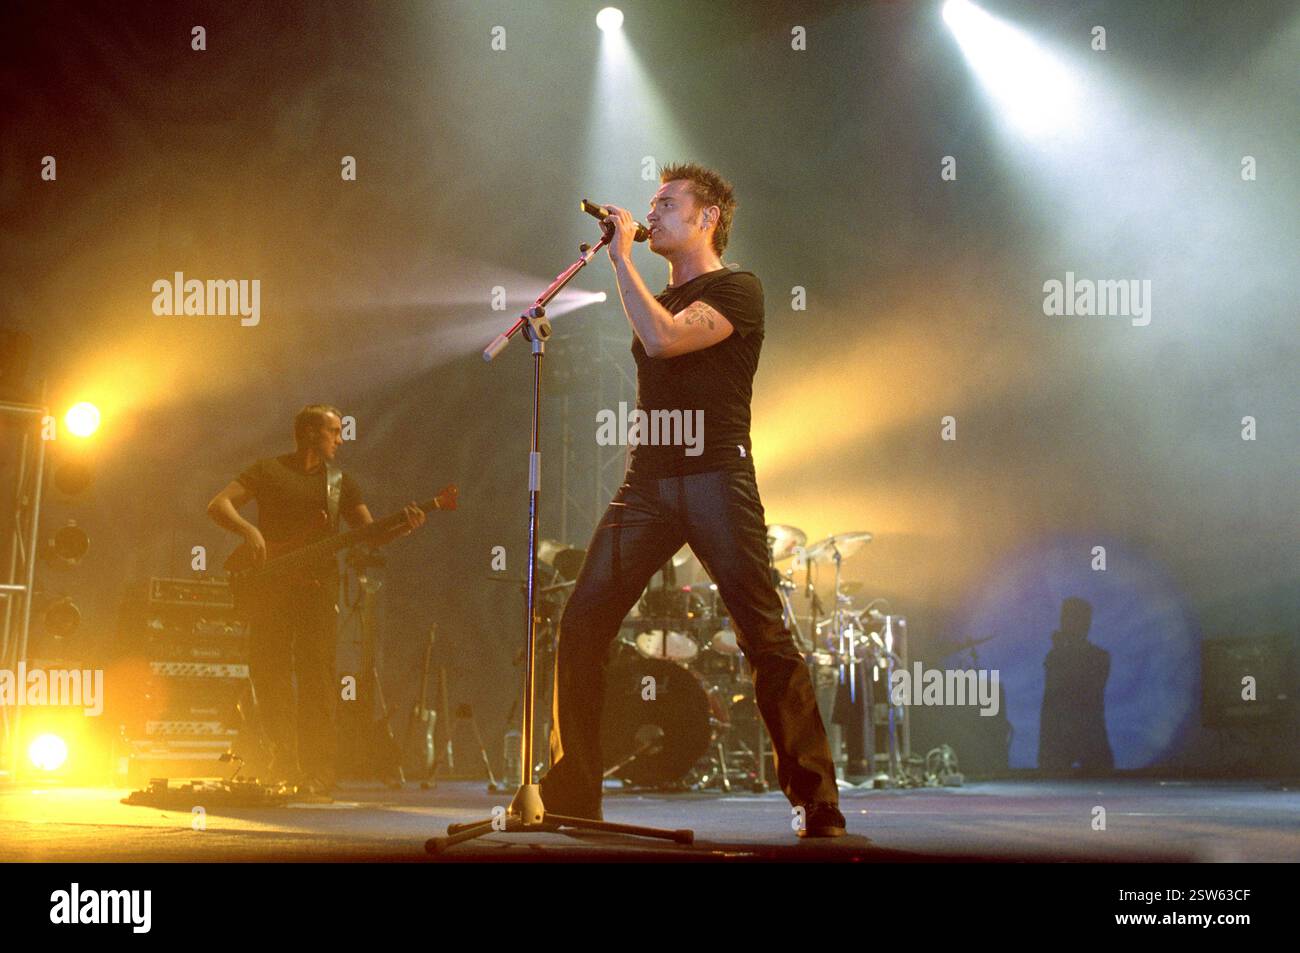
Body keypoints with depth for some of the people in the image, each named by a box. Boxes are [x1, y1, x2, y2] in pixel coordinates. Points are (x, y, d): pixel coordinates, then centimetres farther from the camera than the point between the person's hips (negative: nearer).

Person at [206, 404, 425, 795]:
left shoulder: (339, 481, 14)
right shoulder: (268, 471, 7)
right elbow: (218, 505, 0)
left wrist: (404, 528, -11)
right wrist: (248, 530, -18)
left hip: (317, 584, 0)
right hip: (271, 584, 0)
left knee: (316, 675, -8)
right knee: (267, 672, -1)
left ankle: (318, 774, -8)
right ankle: (284, 766, 12)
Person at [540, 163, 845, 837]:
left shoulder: (737, 290, 0)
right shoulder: (655, 300, 23)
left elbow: (664, 339, -17)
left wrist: (621, 258, -10)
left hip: (716, 478, -6)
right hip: (647, 483, 6)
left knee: (766, 639, -8)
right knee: (581, 626, -5)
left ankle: (818, 804, 2)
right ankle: (569, 798, 4)